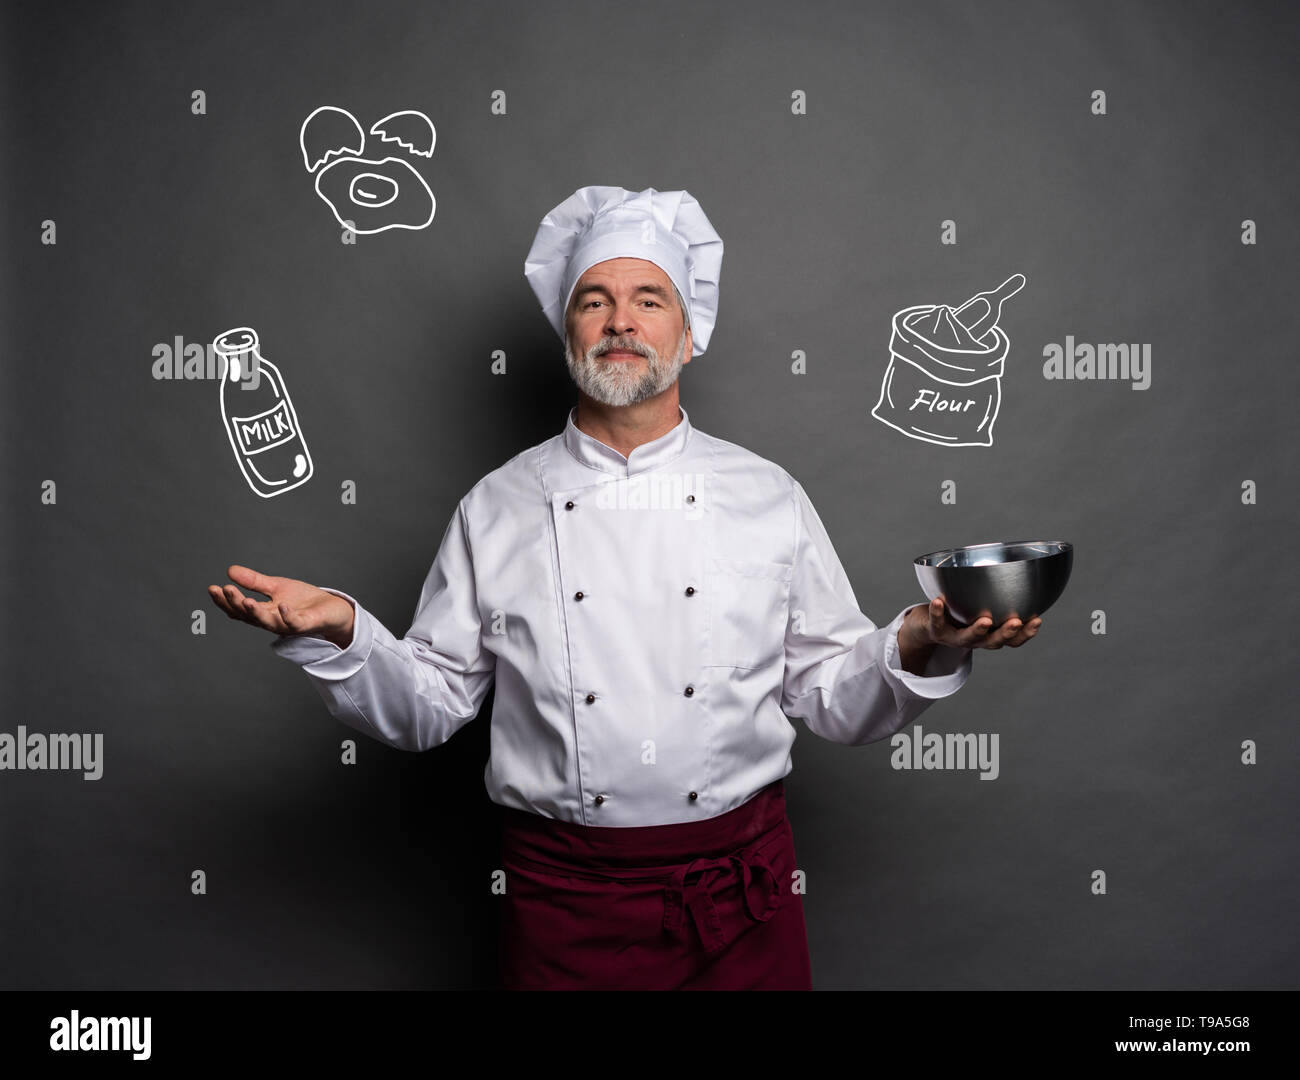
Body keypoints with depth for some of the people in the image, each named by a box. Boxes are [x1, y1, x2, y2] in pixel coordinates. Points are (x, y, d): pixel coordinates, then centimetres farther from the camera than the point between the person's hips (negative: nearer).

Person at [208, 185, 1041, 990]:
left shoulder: (769, 498, 2)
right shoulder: (497, 509, 1)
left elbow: (834, 700, 4)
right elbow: (427, 707, 3)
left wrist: (920, 648, -14)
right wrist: (340, 632, -13)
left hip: (740, 892, 1)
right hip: (563, 898, 0)